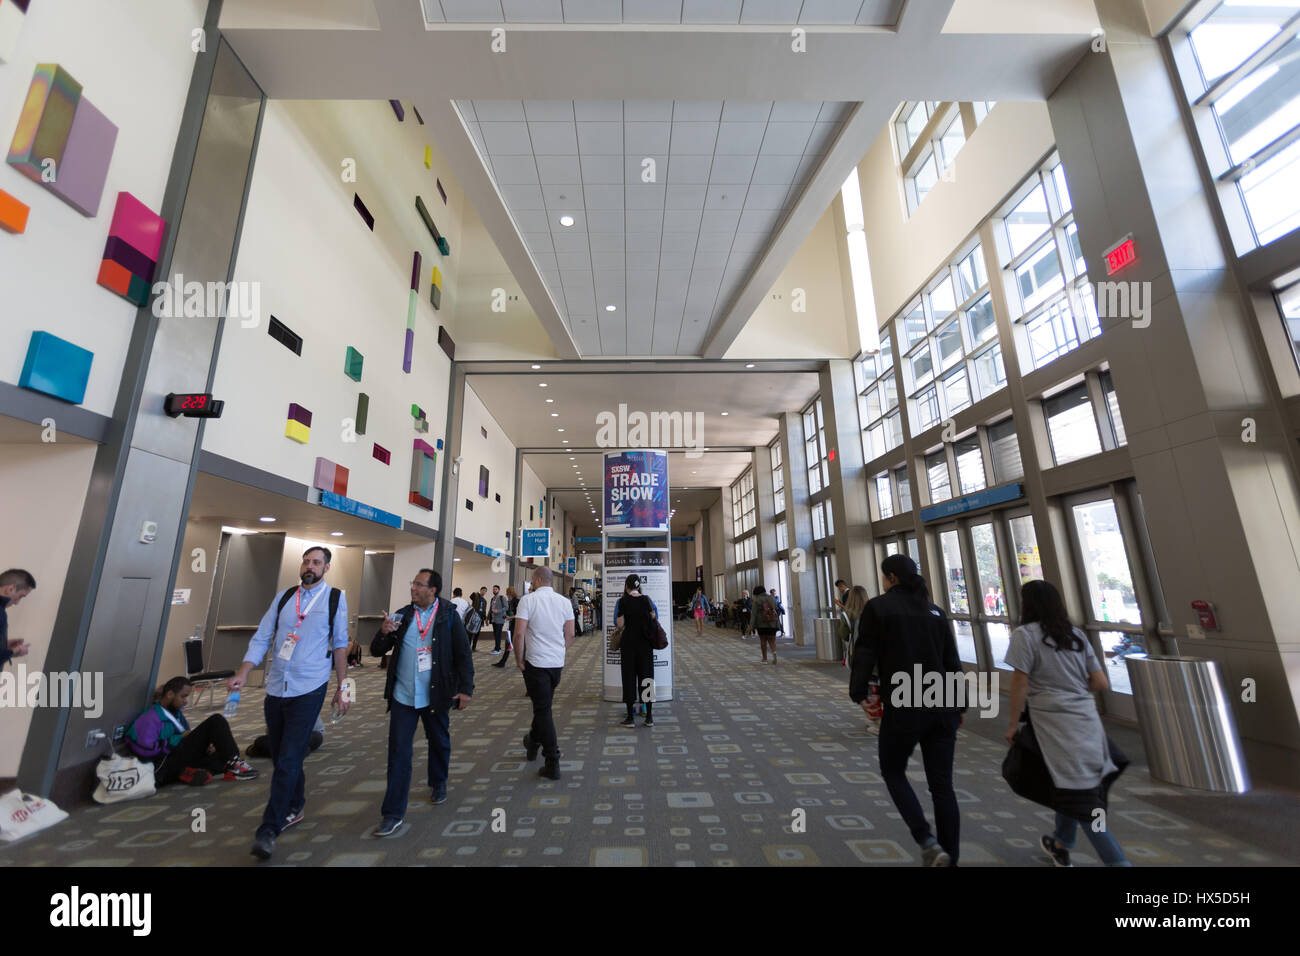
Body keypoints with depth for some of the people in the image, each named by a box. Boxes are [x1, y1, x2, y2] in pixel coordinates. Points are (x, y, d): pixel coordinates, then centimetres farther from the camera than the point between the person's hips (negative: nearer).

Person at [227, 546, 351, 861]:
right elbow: (261, 638, 6)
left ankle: (269, 829, 8)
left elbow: (340, 645, -1)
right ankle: (294, 808, 37)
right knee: (281, 756, 17)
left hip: (308, 690, -4)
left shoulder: (335, 598, -4)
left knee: (288, 760, -5)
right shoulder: (284, 597, 6)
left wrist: (341, 688, 1)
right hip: (276, 688, 4)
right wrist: (243, 673, -9)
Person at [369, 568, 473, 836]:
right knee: (399, 751, 2)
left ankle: (438, 784, 44)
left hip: (435, 696, -1)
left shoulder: (448, 615, -8)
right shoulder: (402, 615, 2)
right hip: (403, 696, 2)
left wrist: (466, 688, -9)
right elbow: (377, 651, 6)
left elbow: (463, 654, -6)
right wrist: (384, 633, -15)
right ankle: (393, 812, 14)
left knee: (439, 743, 18)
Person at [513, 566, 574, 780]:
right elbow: (570, 635, 6)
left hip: (536, 662, -5)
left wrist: (519, 659, -2)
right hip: (558, 663, 5)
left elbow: (519, 634, -14)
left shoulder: (528, 600, -11)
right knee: (544, 705, 23)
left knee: (543, 709, 3)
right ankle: (533, 741, 45)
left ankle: (552, 764, 6)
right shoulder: (565, 602, 2)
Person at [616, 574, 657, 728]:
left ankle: (630, 718, 10)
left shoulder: (623, 601, -9)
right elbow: (654, 617, 5)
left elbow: (620, 624, -11)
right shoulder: (646, 599, -1)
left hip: (629, 642, -2)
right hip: (645, 642, 3)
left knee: (629, 676, 6)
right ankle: (649, 717, 14)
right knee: (646, 675, 10)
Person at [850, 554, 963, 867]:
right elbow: (953, 661, 12)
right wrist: (959, 705, 20)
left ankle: (927, 842, 1)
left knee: (893, 771, 16)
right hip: (942, 707, 5)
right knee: (942, 785, 12)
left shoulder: (878, 606, -6)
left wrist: (859, 694, -1)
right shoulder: (935, 610, 9)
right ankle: (950, 858, 17)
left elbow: (865, 653, -10)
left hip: (902, 706, -5)